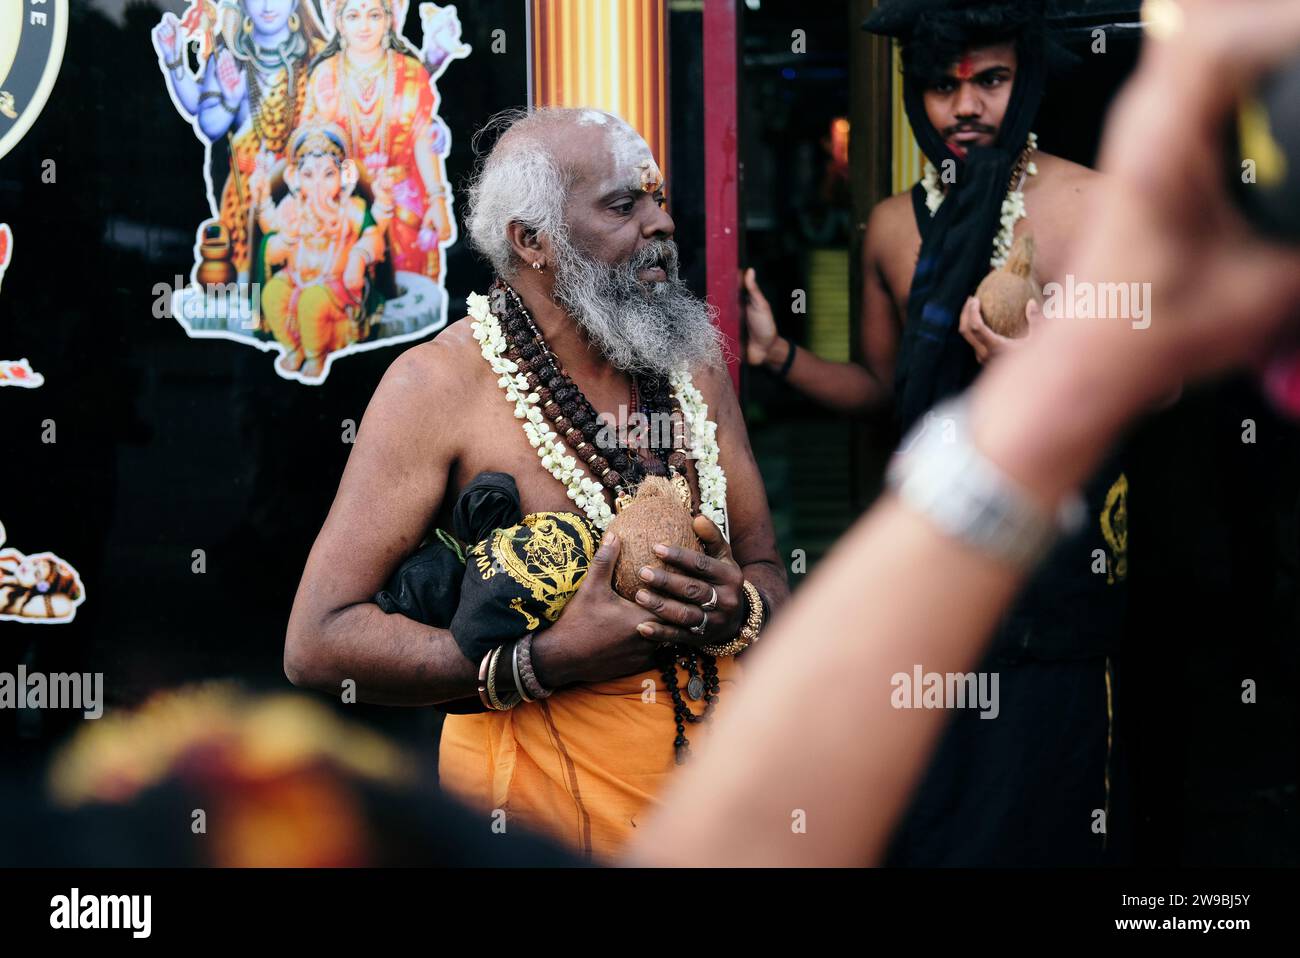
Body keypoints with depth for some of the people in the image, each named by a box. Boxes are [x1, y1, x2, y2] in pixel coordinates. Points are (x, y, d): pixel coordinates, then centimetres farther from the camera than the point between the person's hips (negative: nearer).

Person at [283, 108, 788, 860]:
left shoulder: (693, 366, 4)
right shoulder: (440, 386, -13)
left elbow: (769, 573, 10)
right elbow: (319, 641, -18)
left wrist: (737, 611, -14)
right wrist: (545, 663, -26)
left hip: (716, 794, 5)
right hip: (538, 815, -5)